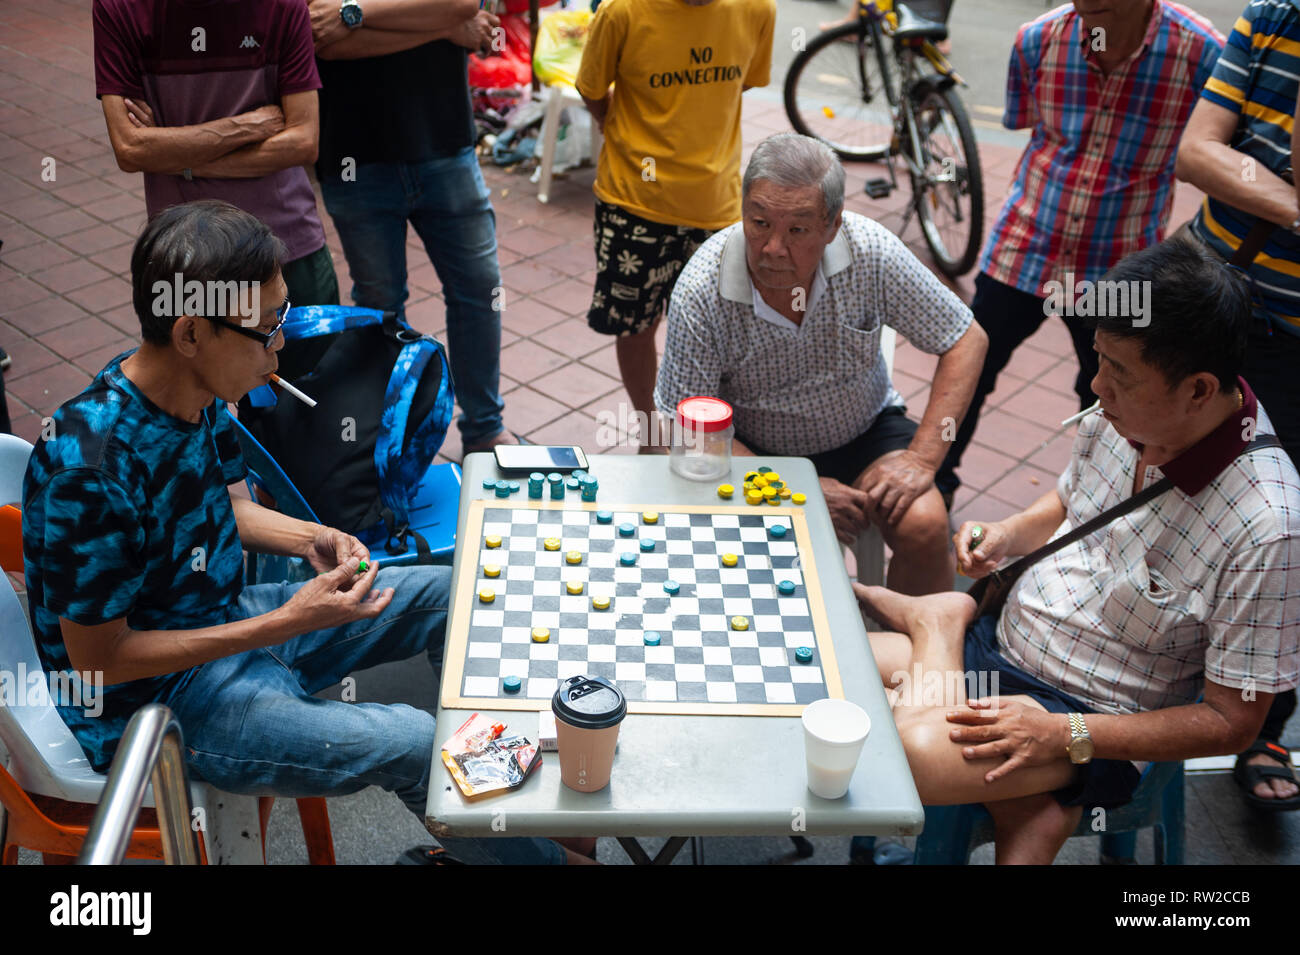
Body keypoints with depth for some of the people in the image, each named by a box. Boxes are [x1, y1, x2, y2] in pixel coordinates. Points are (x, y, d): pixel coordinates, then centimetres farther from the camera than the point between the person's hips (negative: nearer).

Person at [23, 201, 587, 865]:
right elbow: (98, 660, -24)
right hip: (156, 694, -8)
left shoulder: (195, 392, -7)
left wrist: (309, 539, -7)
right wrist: (285, 623, -27)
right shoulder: (89, 469, -32)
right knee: (414, 745, -25)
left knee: (449, 593, 5)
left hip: (223, 619, 9)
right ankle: (536, 855, 6)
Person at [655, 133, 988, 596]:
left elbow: (966, 341, -9)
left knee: (924, 528, -24)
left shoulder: (871, 252, -21)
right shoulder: (700, 294, -24)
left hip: (863, 432, 2)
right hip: (755, 452, -1)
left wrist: (922, 457, -18)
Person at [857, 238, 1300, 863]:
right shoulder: (1123, 413, -6)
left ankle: (934, 624, -4)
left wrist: (1064, 735, -21)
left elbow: (1231, 721, -16)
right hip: (1000, 642, 7)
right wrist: (1006, 536, -5)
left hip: (1094, 715, -7)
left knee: (909, 752, -32)